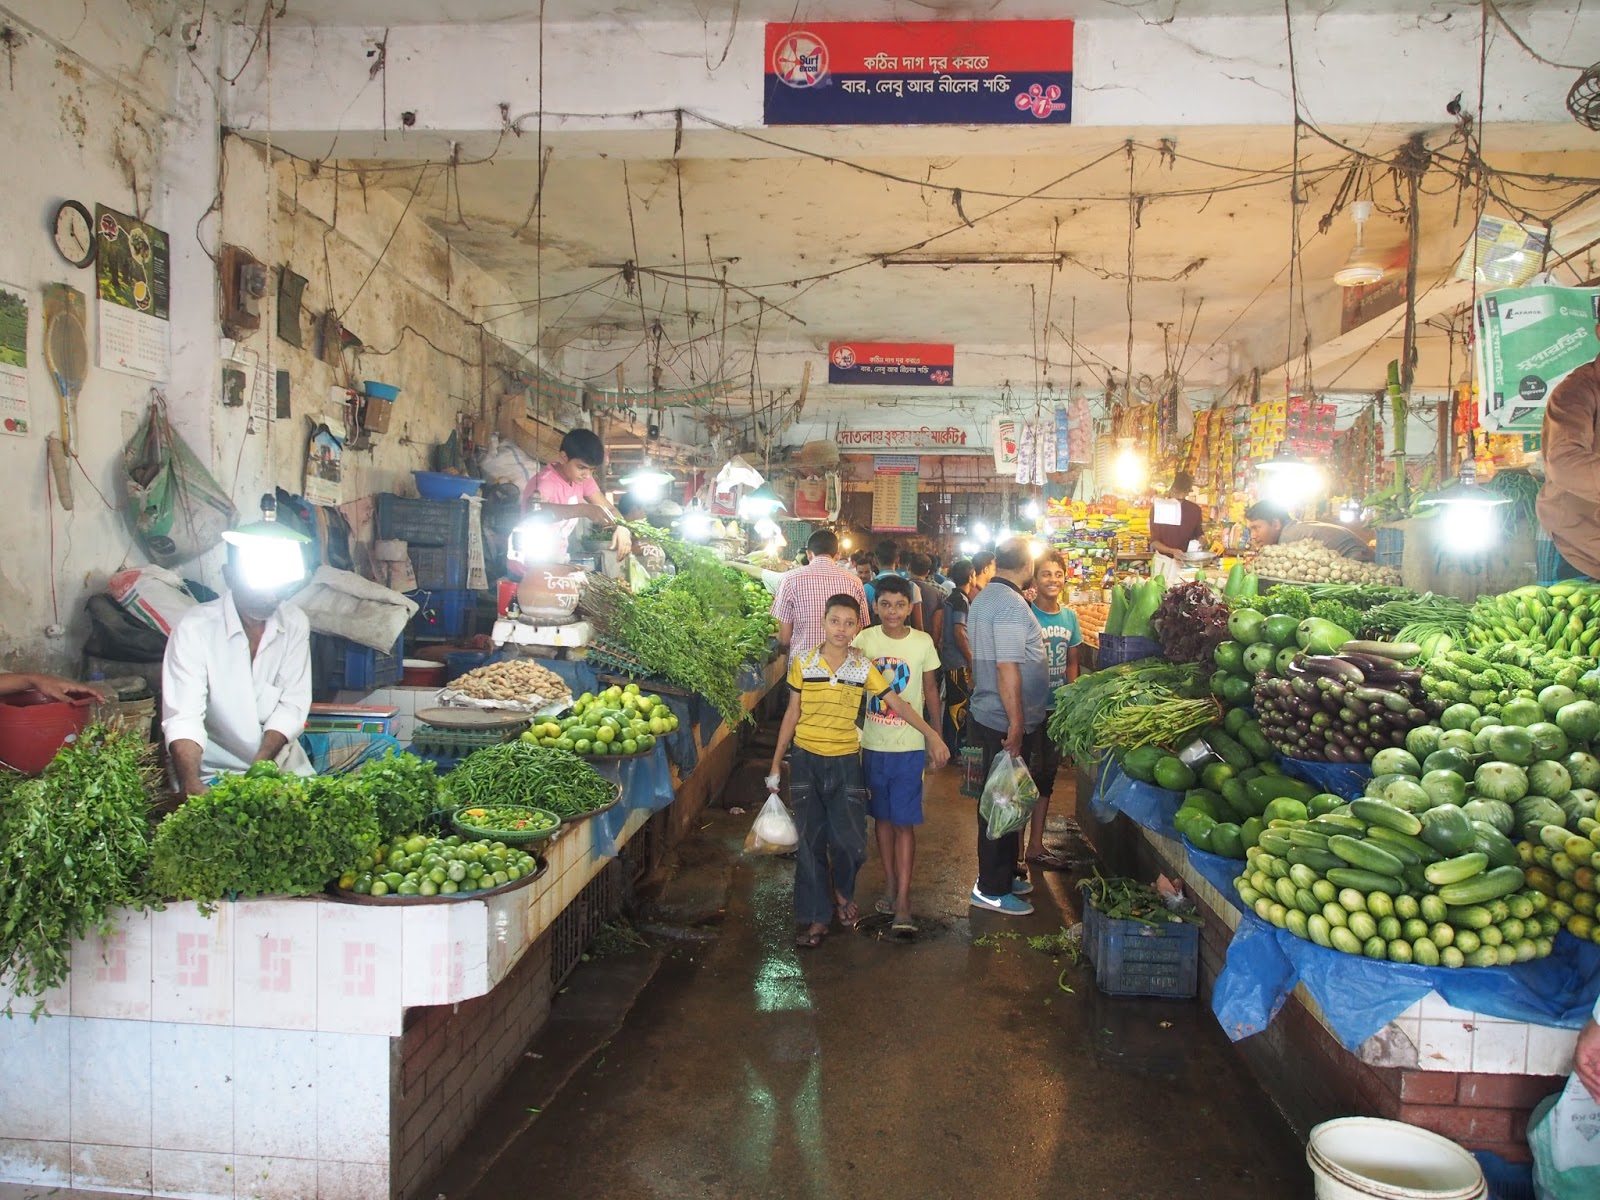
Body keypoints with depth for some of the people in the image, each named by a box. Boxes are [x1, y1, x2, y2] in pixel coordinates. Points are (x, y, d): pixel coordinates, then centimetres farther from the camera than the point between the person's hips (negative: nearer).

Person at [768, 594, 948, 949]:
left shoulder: (864, 667, -2)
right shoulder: (802, 662, -3)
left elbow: (897, 704, 0)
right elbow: (792, 713, 3)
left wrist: (932, 735, -8)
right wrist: (776, 763, 5)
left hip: (845, 761, 0)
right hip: (806, 760, 0)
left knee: (851, 840, -5)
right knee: (810, 841, 3)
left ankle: (842, 890, 27)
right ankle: (815, 918, 17)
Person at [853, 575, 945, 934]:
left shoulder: (923, 642, -5)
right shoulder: (863, 640, -3)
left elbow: (931, 690, 4)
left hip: (909, 747, -2)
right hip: (872, 744, 2)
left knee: (904, 822, -3)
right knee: (882, 817, 14)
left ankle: (903, 902, 2)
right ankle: (890, 884, 29)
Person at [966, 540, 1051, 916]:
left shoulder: (983, 598, 11)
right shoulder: (1011, 605, -20)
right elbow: (1007, 668, -24)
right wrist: (1017, 725, -21)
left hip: (987, 714, 10)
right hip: (1008, 722, -10)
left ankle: (1001, 875, 30)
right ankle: (992, 889, 8)